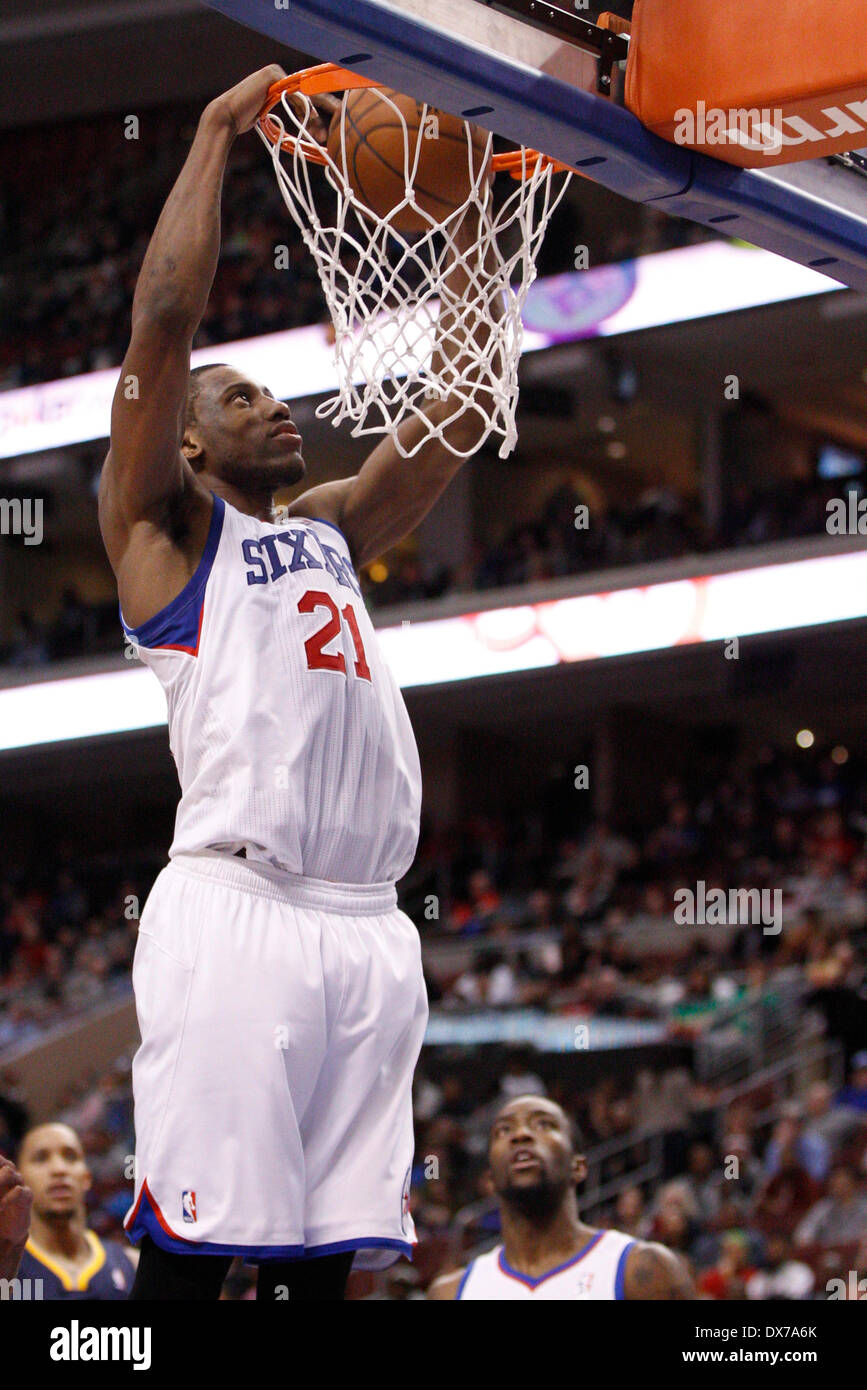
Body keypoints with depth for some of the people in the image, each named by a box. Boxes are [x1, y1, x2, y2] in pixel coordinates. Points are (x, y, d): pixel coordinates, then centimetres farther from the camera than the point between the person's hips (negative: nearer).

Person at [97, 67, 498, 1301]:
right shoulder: (164, 527, 9)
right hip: (235, 907, -7)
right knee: (194, 1243, -11)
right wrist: (219, 133, 3)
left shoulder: (326, 531, 28)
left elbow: (456, 415, 28)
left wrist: (467, 234, 23)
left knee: (322, 1253, 3)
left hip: (368, 922, 7)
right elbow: (165, 314, -2)